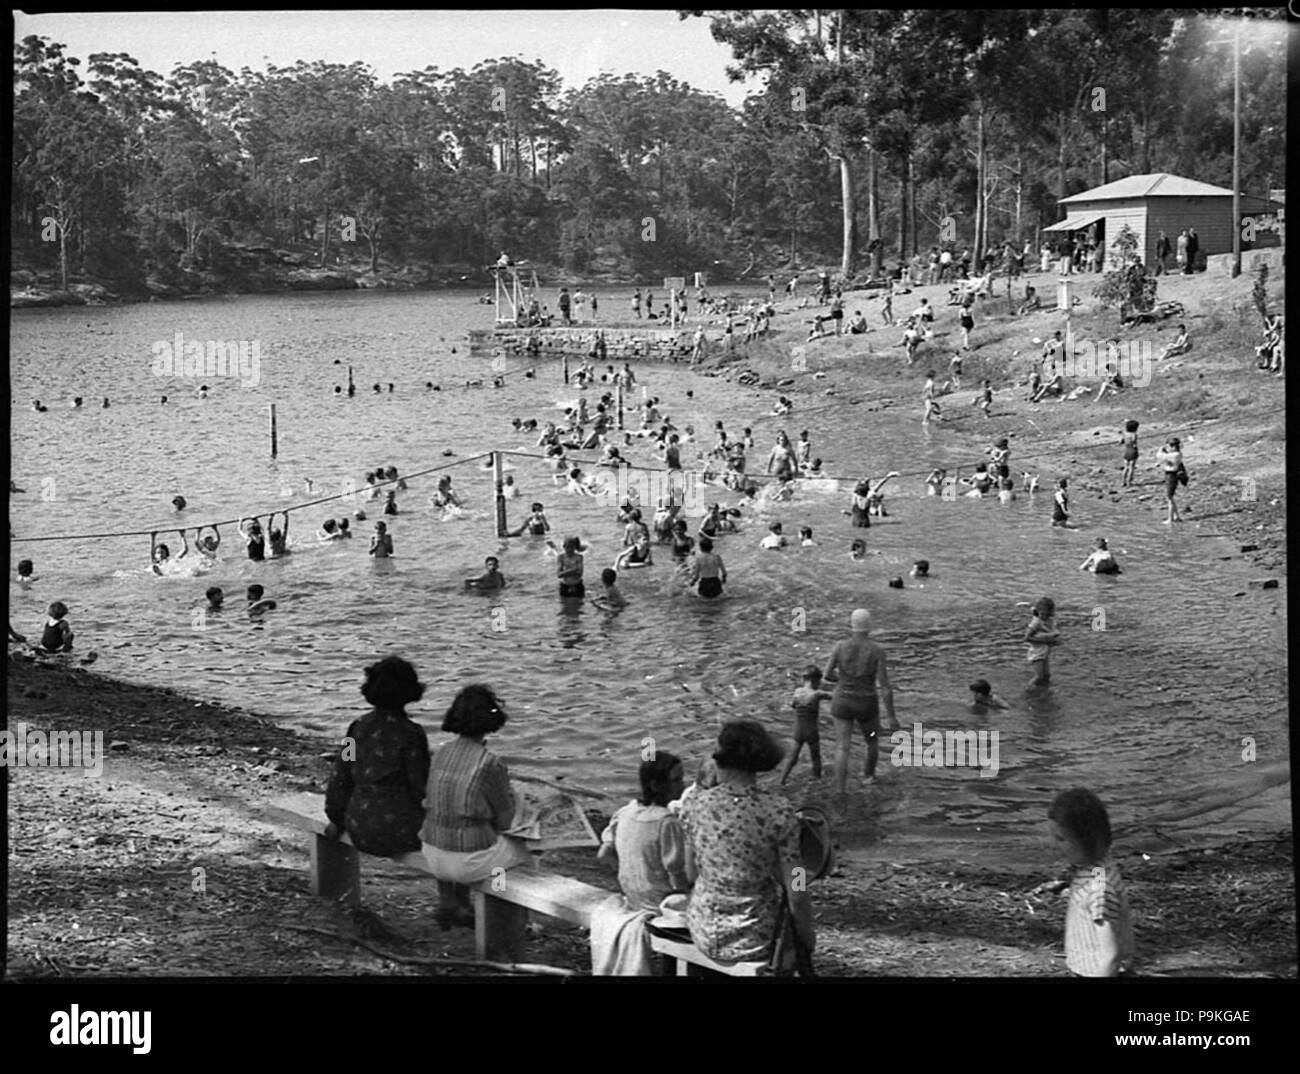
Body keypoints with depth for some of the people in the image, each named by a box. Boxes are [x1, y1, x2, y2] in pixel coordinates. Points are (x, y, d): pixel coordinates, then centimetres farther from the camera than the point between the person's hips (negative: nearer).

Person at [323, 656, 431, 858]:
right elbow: (421, 787, -12)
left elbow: (341, 777, 4)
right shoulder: (412, 734, -17)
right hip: (399, 832, -5)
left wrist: (337, 820, 17)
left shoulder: (358, 728, -1)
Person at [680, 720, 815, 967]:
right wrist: (807, 937, 0)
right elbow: (796, 892, -14)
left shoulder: (694, 806, -11)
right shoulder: (779, 809, -18)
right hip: (755, 942, -3)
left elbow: (691, 875, 0)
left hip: (705, 935, 3)